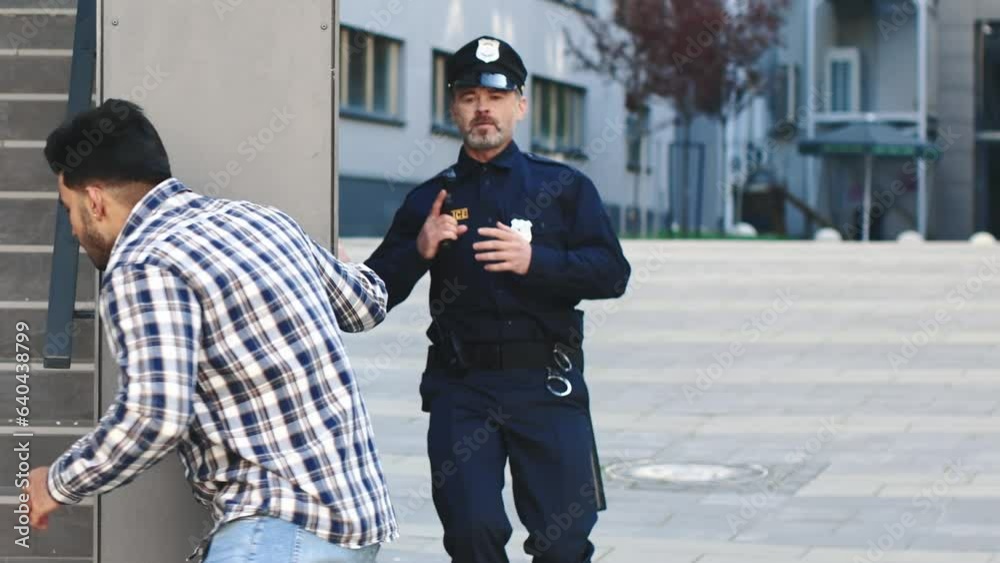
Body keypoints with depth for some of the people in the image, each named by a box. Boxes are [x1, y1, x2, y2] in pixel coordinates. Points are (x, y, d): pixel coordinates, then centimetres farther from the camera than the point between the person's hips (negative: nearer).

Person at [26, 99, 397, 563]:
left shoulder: (143, 265, -11)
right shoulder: (258, 218, 14)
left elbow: (154, 415, -22)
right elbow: (367, 304, 27)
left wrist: (60, 483, -5)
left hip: (288, 524, -9)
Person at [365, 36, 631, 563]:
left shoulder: (564, 187, 9)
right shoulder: (429, 200, 13)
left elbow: (611, 272, -2)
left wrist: (535, 260, -16)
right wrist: (419, 250, -10)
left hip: (545, 382, -1)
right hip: (460, 386, 1)